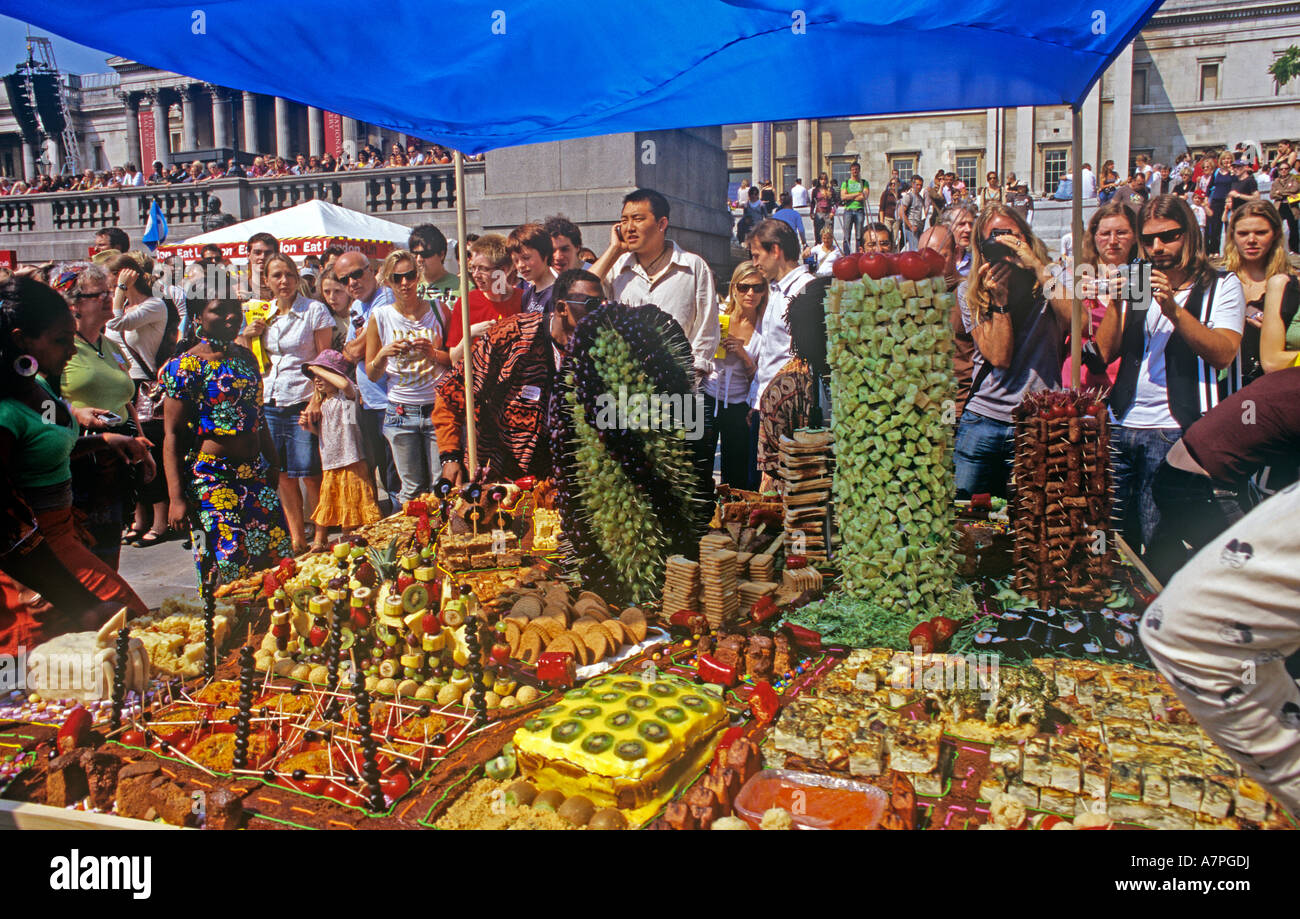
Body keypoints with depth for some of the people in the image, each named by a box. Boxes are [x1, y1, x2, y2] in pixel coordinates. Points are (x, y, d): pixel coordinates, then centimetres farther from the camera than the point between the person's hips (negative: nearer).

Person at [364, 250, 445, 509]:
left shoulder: (437, 310, 4)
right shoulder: (380, 317, 4)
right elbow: (371, 374, 8)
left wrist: (434, 353, -9)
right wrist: (384, 354, -12)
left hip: (438, 408, 0)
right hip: (401, 411, 0)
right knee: (412, 489, 3)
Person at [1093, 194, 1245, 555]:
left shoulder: (1221, 286, 6)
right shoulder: (1137, 285, 17)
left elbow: (1223, 354, -11)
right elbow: (1104, 354, 7)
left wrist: (1174, 309, -19)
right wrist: (1116, 304, -7)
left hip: (1174, 431, -4)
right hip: (1120, 427, 4)